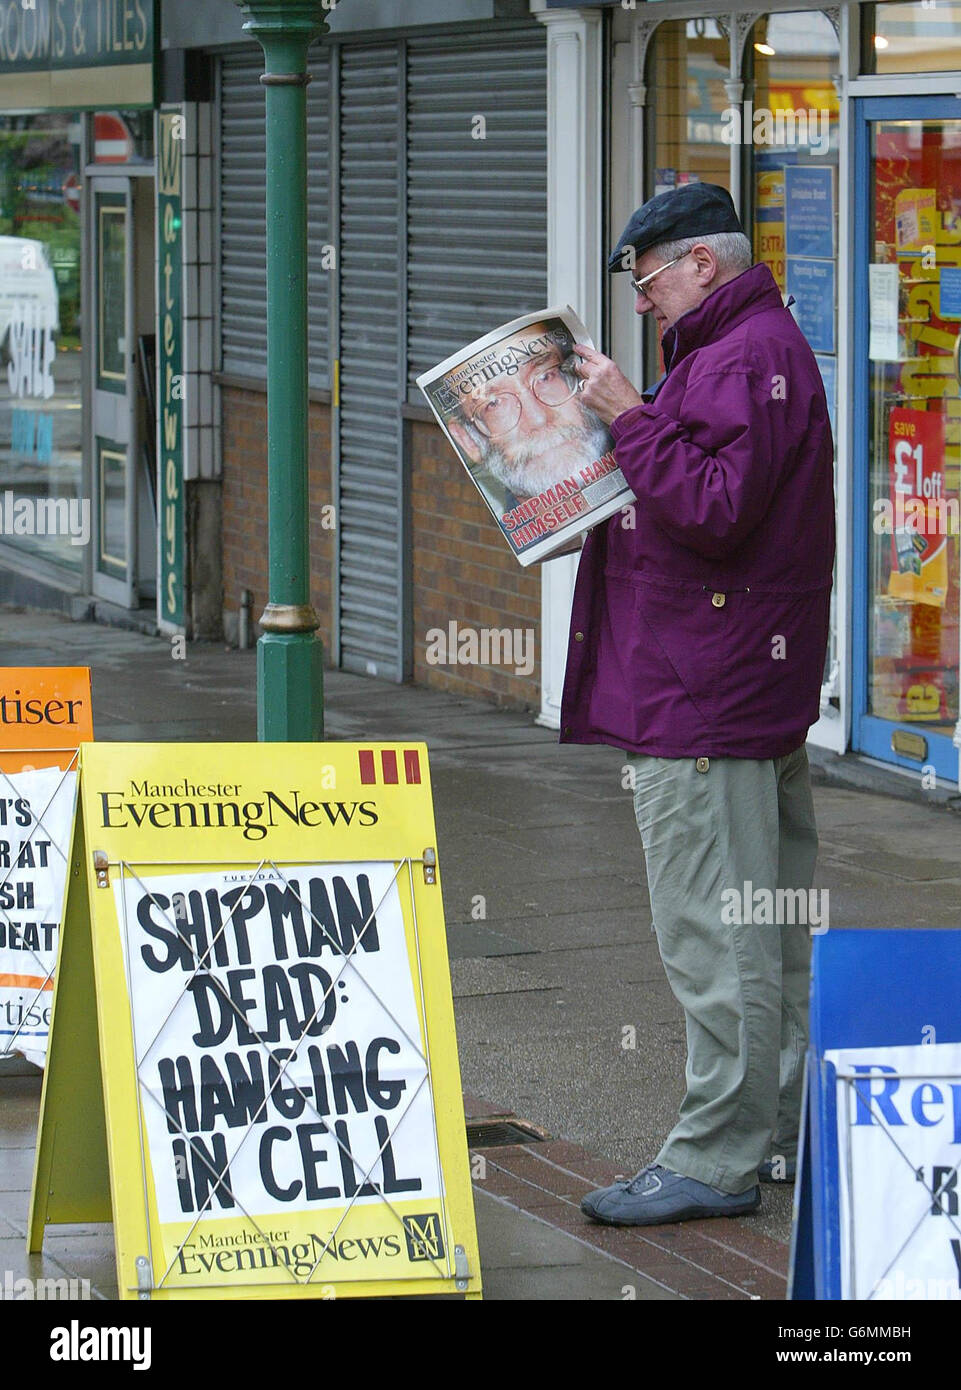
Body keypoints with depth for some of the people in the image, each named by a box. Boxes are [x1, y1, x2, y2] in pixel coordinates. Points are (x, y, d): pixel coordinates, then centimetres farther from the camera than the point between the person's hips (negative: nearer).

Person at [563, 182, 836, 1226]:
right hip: (760, 694, 11)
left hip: (705, 701, -11)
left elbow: (713, 508, -24)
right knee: (777, 923, 14)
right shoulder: (759, 348, 21)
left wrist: (629, 417, -18)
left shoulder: (744, 360, -15)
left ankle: (716, 1158, -7)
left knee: (712, 930, -9)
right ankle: (792, 1130, 21)